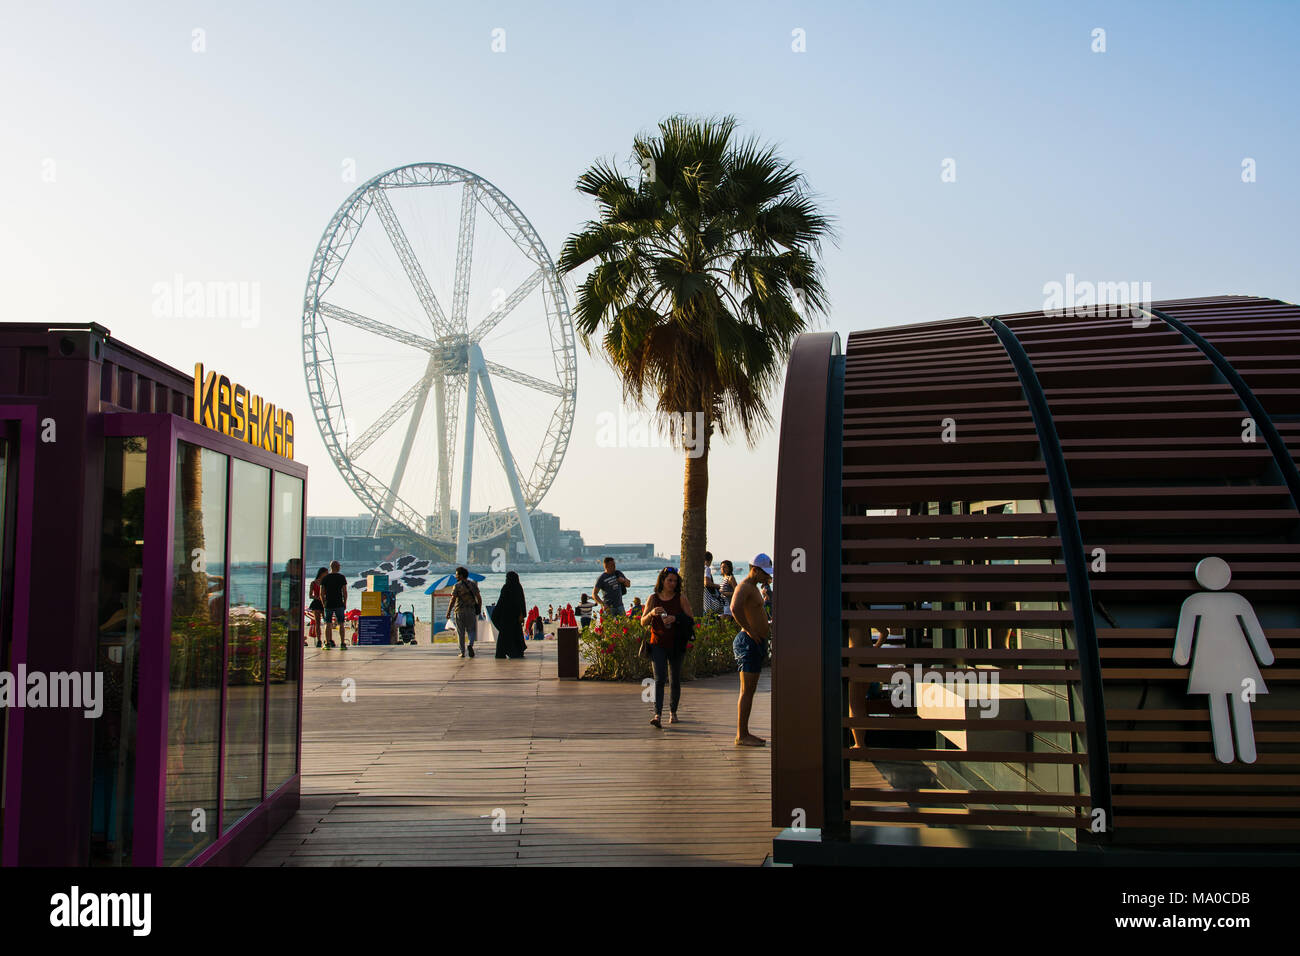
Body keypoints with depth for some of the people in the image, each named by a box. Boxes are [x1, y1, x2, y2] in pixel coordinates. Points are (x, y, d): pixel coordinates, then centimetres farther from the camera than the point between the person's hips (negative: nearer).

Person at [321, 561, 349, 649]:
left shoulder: (325, 578, 3)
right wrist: (345, 603, 5)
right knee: (341, 624, 3)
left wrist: (323, 604, 12)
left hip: (328, 604, 1)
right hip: (339, 605, -1)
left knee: (328, 624, 6)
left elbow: (321, 593, 2)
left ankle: (328, 643, 2)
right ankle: (343, 644, -2)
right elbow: (345, 592, -4)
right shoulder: (342, 577, -3)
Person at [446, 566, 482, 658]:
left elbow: (453, 600, -13)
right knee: (471, 630, 12)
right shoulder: (473, 584, 4)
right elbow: (479, 598, 2)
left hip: (459, 611, -2)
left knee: (461, 633, 6)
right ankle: (471, 645, -14)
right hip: (471, 611, 2)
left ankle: (462, 652, 6)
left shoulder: (456, 586, -7)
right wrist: (479, 609, 12)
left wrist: (448, 612, -9)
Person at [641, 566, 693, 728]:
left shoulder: (680, 598, 1)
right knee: (659, 678, -11)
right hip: (658, 644, 0)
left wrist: (675, 618, -19)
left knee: (675, 680, 9)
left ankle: (673, 712, 27)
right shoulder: (653, 598, 3)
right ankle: (657, 715, -18)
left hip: (676, 645, 0)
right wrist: (651, 613, -18)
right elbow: (643, 622, 3)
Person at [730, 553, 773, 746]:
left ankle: (744, 733, 19)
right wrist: (749, 630, -26)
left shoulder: (753, 587, 19)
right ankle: (741, 736, -5)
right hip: (749, 642, -11)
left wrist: (765, 624, 20)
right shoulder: (744, 587, -14)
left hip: (757, 642, 11)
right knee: (747, 691, -8)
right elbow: (735, 608, -34)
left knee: (750, 690, 13)